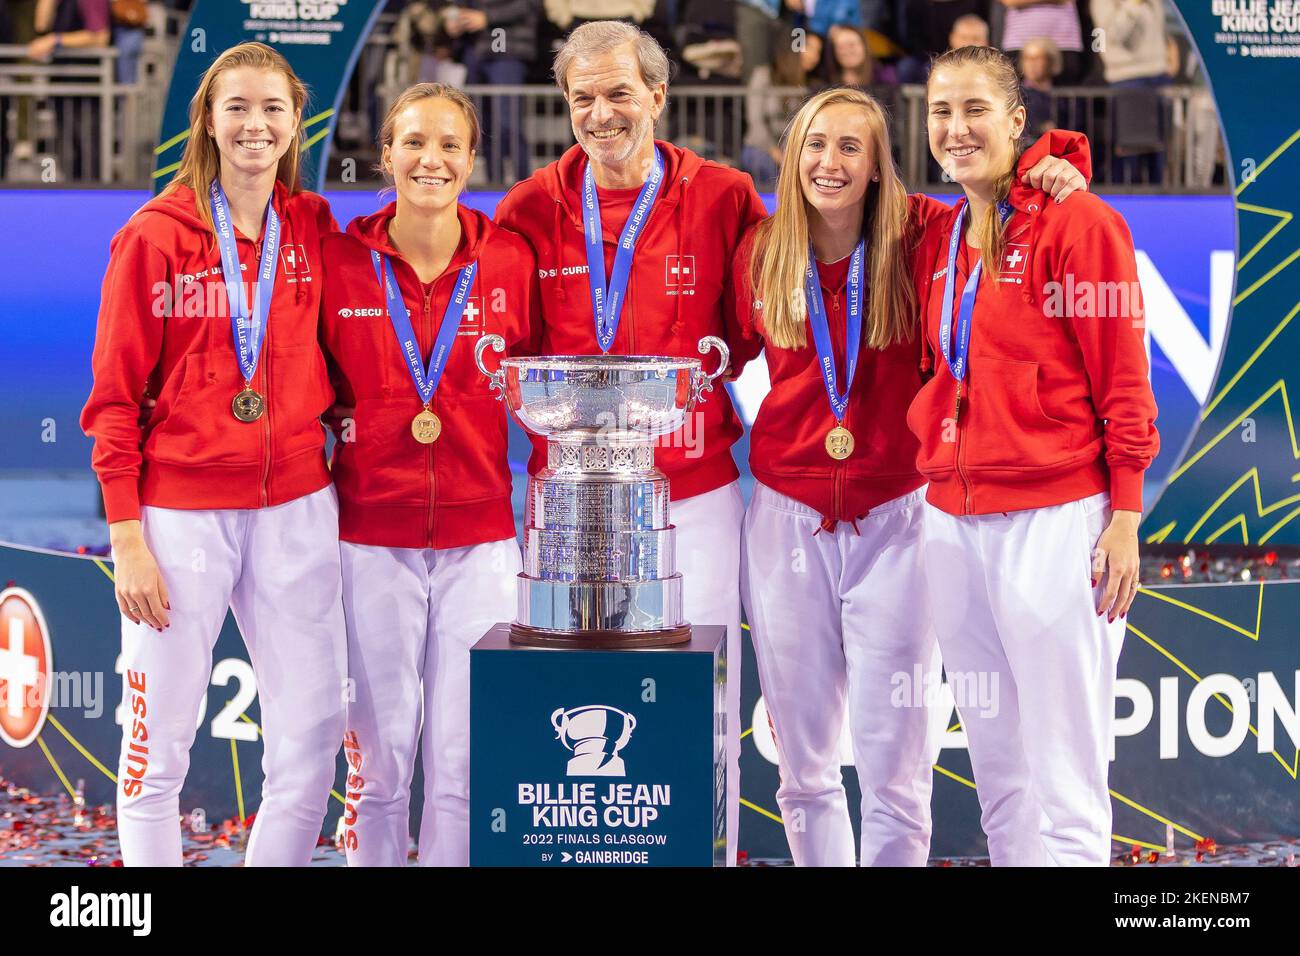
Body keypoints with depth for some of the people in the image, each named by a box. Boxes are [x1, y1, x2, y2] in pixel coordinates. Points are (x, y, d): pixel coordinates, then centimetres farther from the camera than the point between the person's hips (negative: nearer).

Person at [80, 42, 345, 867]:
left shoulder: (313, 227, 7)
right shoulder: (156, 238, -3)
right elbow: (115, 397, -2)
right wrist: (127, 538, -7)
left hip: (296, 505, 3)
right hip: (183, 510, -3)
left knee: (313, 733, 3)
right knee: (159, 744, -1)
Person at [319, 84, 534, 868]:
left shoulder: (511, 260, 2)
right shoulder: (342, 259, 0)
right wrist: (333, 428, -2)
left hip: (480, 536, 1)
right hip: (372, 534, 0)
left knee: (464, 758, 3)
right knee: (380, 751, 4)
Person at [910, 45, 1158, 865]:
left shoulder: (1078, 222, -5)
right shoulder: (938, 241, 14)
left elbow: (1123, 381, -7)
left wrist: (1124, 516, -11)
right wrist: (934, 471, 15)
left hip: (1055, 516, -7)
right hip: (954, 517, 7)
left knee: (1061, 772, -6)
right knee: (996, 764, 11)